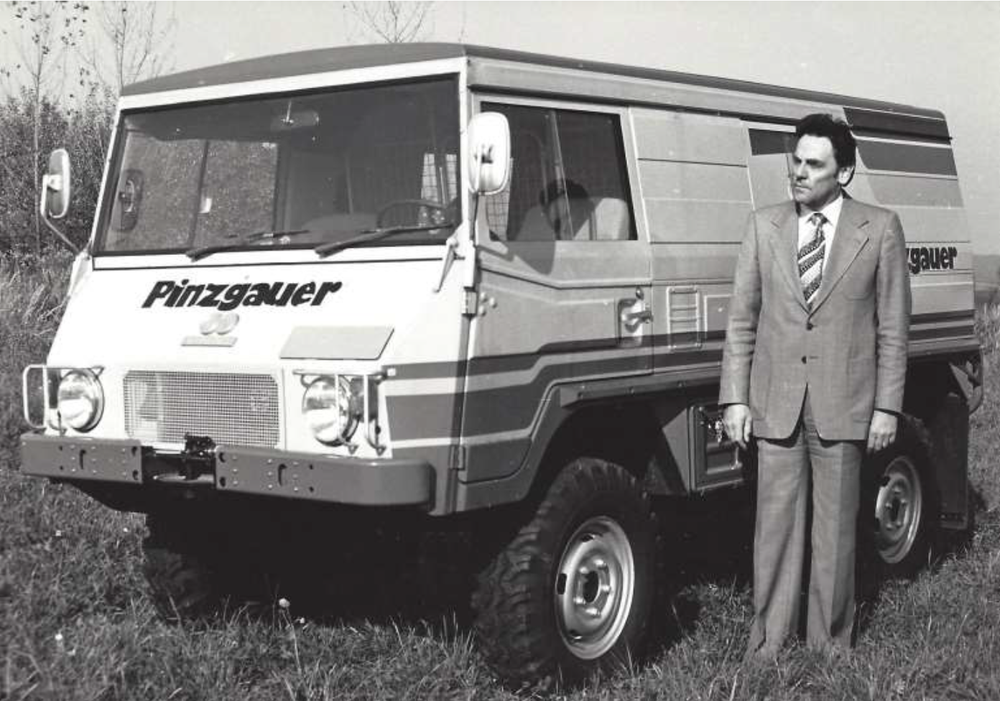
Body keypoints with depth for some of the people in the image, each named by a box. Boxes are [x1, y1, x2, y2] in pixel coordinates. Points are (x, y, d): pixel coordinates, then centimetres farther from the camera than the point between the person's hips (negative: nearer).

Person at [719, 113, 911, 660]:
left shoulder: (880, 229, 1)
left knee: (836, 528, 7)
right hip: (775, 404, 1)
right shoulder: (764, 226, 6)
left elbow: (893, 326, 2)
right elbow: (741, 319, 6)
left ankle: (830, 640, 19)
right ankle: (769, 636, 14)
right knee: (776, 523, 4)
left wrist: (887, 406, -2)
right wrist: (735, 398, 1)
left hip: (843, 407, -1)